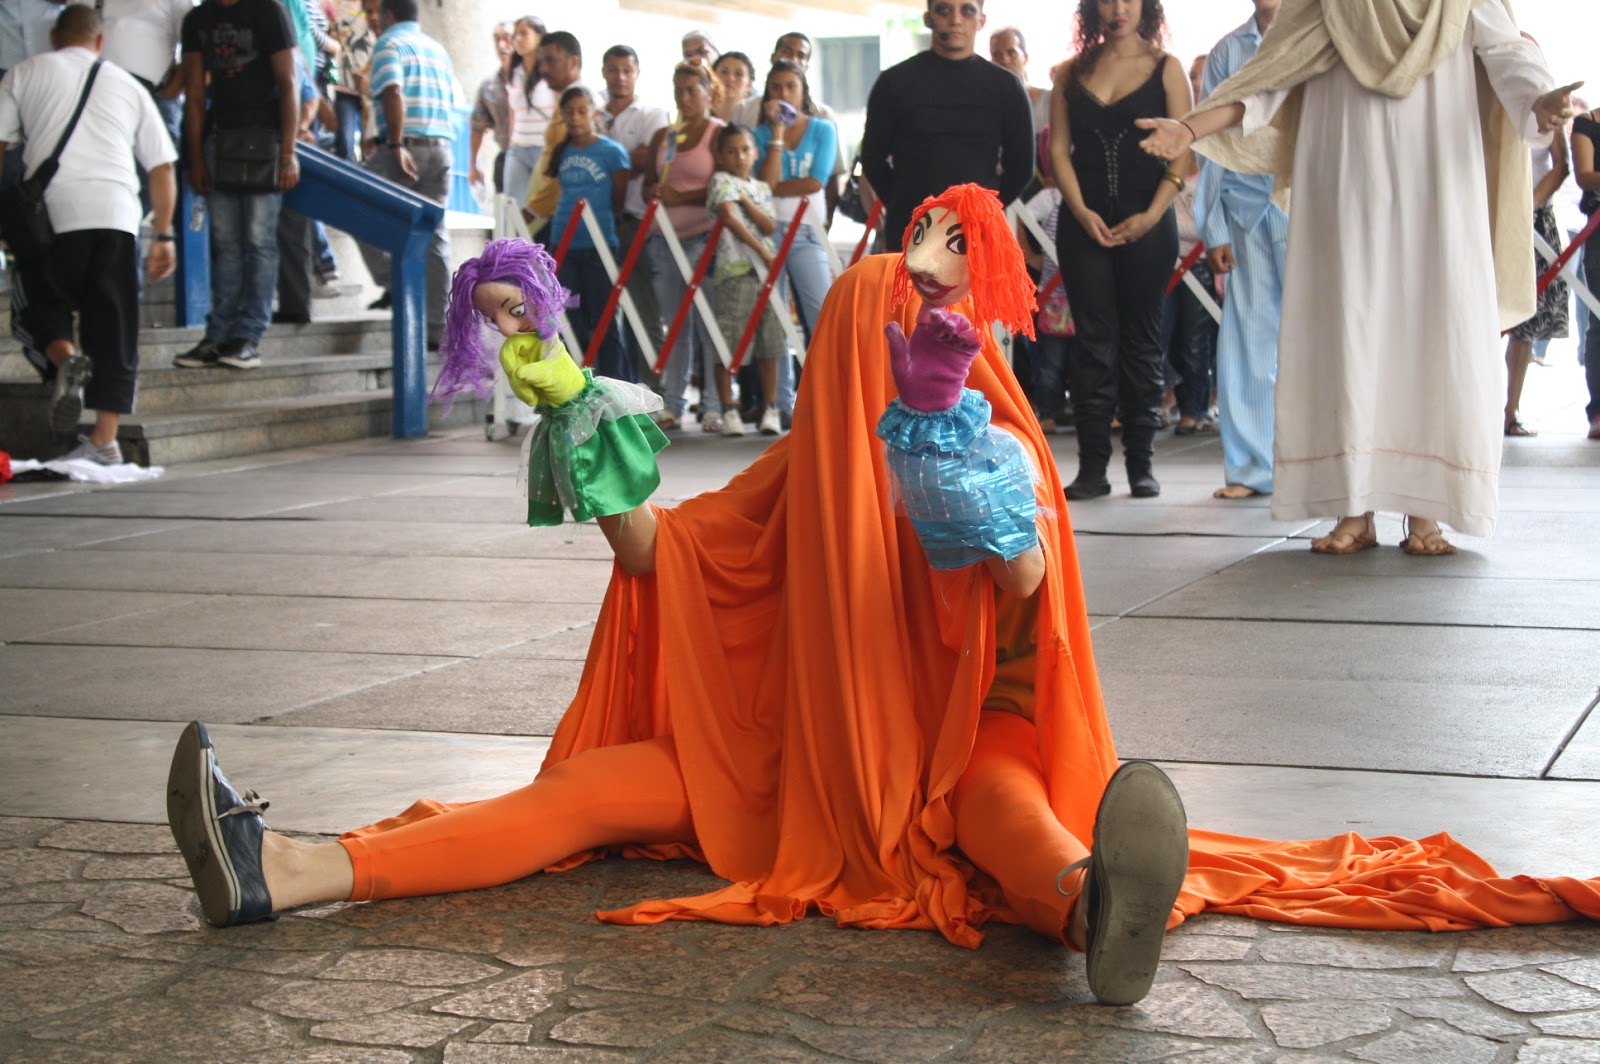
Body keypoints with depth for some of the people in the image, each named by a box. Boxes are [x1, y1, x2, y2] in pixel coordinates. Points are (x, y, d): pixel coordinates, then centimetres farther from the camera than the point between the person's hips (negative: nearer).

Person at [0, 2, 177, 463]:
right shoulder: (129, 86, 22)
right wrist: (163, 236, 21)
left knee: (39, 305, 14)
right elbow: (162, 168, 18)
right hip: (117, 214, 2)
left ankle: (64, 357, -18)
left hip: (52, 209, -1)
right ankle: (105, 439, 2)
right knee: (113, 326, 6)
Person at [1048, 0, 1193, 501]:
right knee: (1093, 341, -1)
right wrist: (1081, 211, -9)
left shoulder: (1166, 69, 4)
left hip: (1146, 224, -1)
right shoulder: (1072, 74, 9)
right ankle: (1092, 466, 0)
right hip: (1084, 221, 1)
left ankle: (1142, 463, 8)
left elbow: (1183, 150, -1)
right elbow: (1058, 149, 5)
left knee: (1141, 341, 3)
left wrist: (1152, 215, -11)